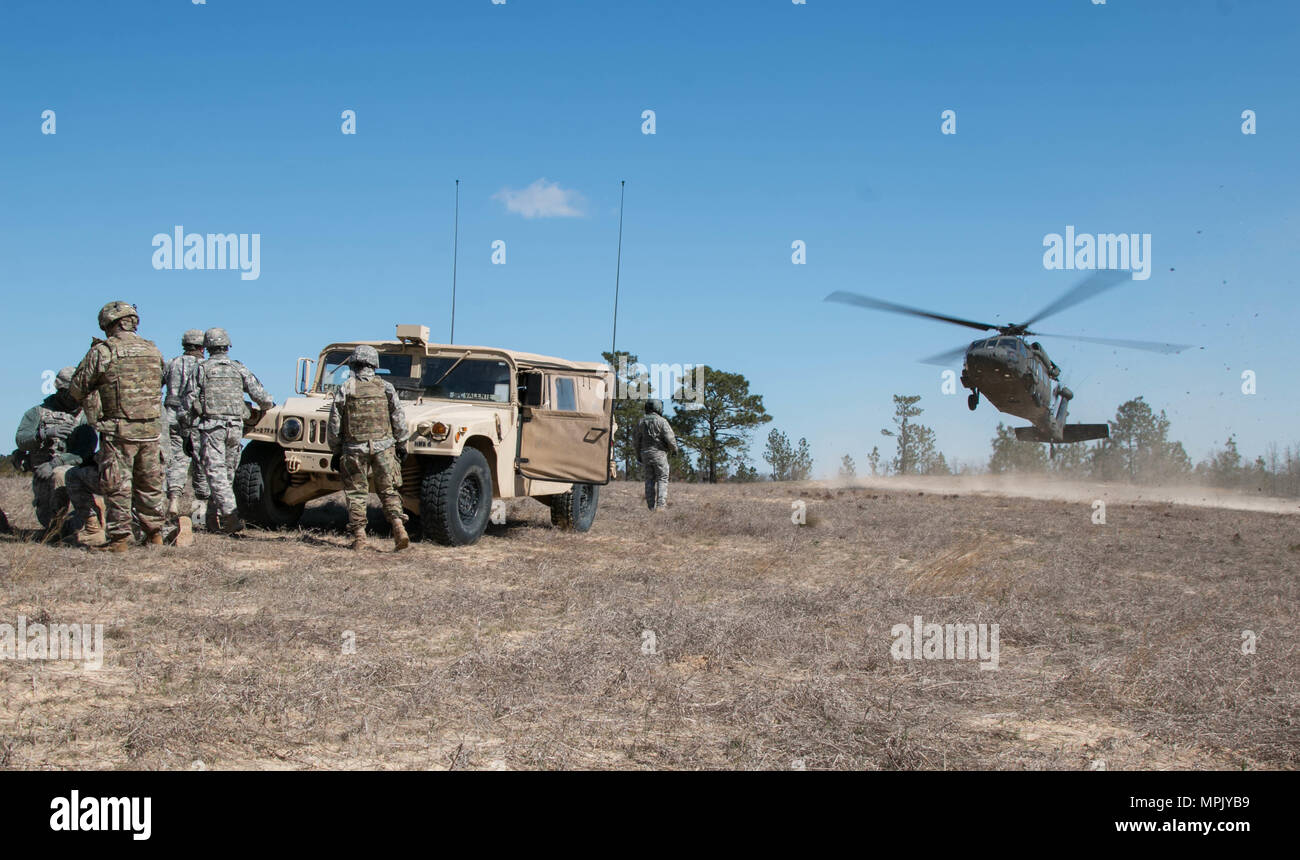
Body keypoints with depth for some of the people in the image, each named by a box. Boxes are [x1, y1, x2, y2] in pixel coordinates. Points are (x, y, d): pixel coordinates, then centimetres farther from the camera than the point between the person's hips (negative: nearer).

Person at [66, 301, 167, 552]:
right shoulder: (153, 350, 6)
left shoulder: (103, 351, -8)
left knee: (117, 487, 3)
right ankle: (154, 533, 20)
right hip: (151, 428, 4)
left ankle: (119, 538, 5)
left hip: (118, 430, -4)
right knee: (150, 484, 15)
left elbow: (77, 390, -1)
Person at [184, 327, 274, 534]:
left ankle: (230, 515, -17)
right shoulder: (239, 369, 8)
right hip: (235, 426, 3)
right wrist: (267, 405, 27)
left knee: (215, 471, -5)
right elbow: (260, 395, 5)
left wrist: (192, 419, 17)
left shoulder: (202, 368, 1)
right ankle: (220, 513, 22)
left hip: (211, 426, -3)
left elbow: (189, 400, -2)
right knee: (229, 471, 15)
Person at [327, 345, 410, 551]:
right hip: (383, 446, 1)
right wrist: (401, 445, 12)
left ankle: (359, 537, 5)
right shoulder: (386, 387, 2)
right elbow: (399, 419, 3)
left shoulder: (344, 390, -1)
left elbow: (335, 424, 0)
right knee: (388, 490, 8)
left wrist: (336, 452, 9)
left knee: (356, 493, 7)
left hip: (354, 449, -1)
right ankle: (399, 527, -8)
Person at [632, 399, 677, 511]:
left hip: (645, 454, 5)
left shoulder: (641, 422, 8)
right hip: (659, 453, -4)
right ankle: (660, 505, -10)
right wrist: (674, 449, 5)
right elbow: (670, 438, -13)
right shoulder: (662, 421, -8)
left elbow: (635, 441, 10)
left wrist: (639, 455, 20)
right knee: (662, 479, 0)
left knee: (650, 480, 9)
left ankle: (651, 506, 7)